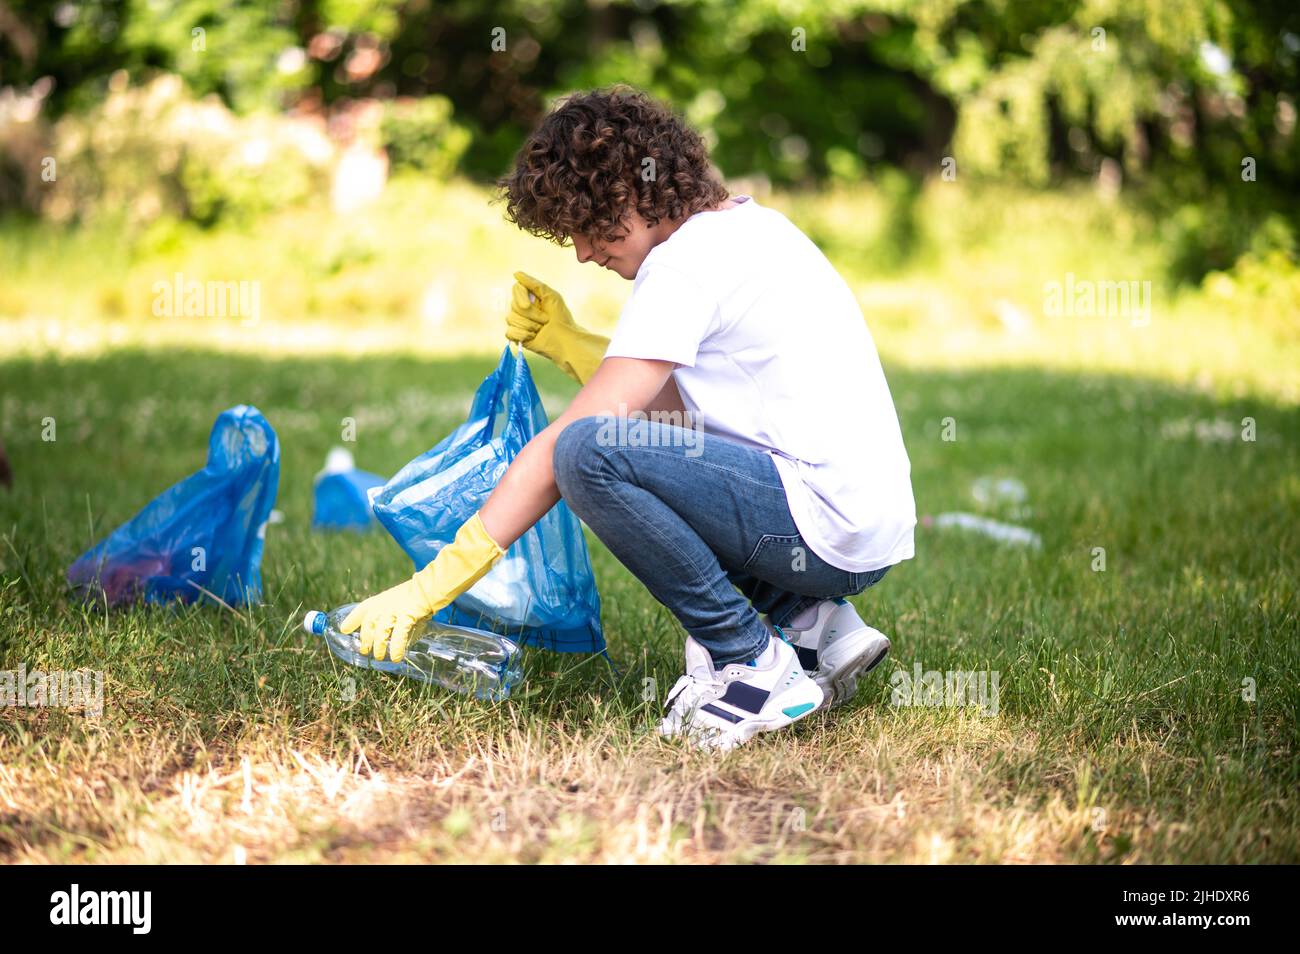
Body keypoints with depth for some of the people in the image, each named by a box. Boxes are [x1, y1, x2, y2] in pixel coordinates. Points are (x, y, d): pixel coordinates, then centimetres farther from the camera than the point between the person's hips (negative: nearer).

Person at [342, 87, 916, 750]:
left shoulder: (684, 265, -12)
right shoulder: (749, 224, 17)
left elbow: (559, 449, -15)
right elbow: (669, 406, 24)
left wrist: (430, 586, -12)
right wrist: (564, 342, 19)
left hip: (829, 528, -10)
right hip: (869, 528, 10)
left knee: (589, 453, -23)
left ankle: (756, 665, -10)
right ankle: (812, 627, 12)